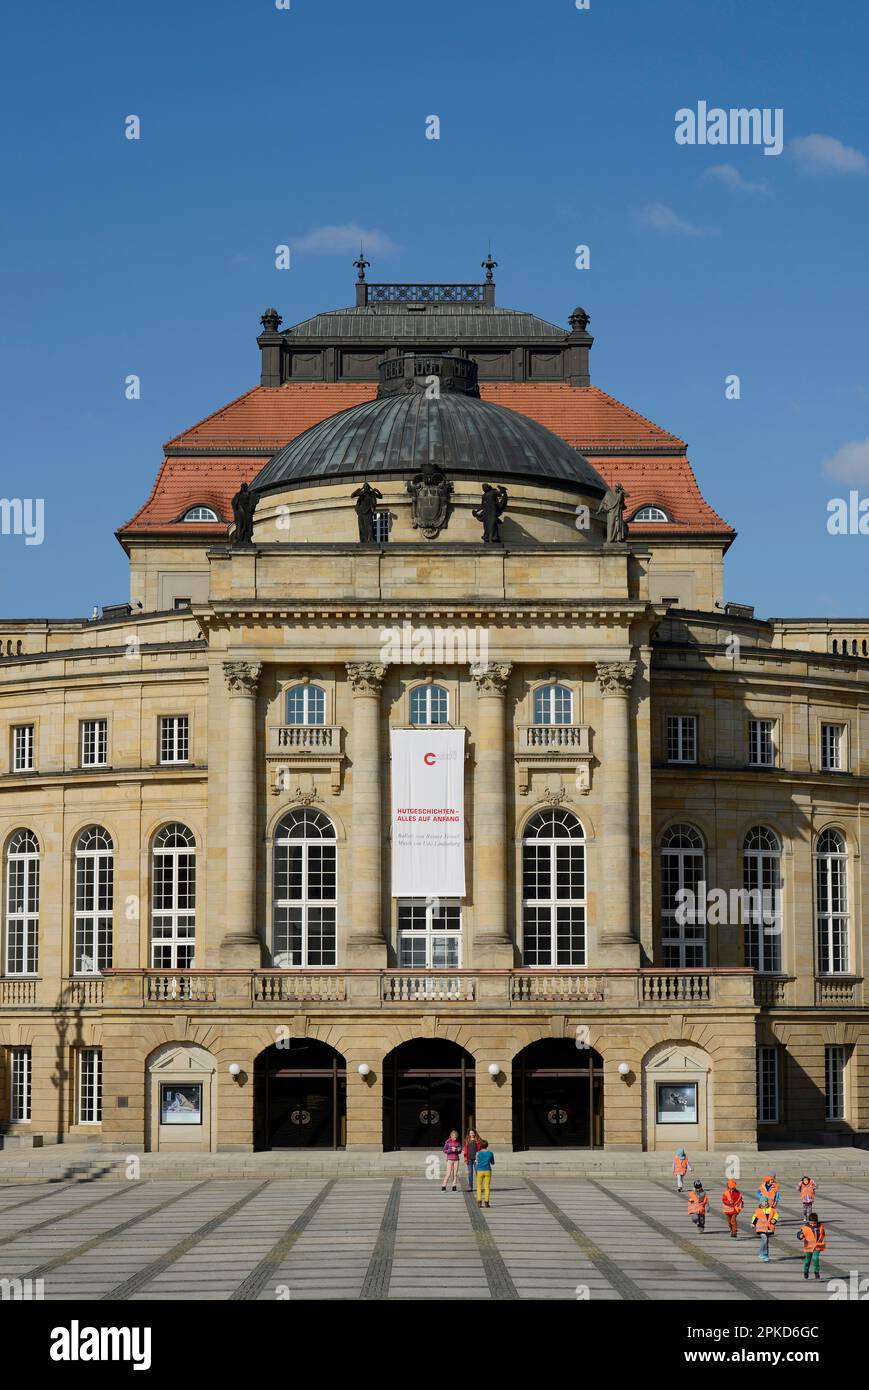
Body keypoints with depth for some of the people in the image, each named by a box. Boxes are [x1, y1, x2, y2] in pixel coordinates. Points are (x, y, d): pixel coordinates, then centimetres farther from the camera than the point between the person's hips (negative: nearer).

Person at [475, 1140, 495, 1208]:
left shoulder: (478, 1153, -4)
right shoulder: (490, 1153, 0)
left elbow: (477, 1162, 5)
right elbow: (493, 1163, 12)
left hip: (480, 1171, -1)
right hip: (487, 1171, 1)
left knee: (479, 1187, 8)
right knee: (487, 1187, 4)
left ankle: (479, 1201, -3)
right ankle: (486, 1202, -2)